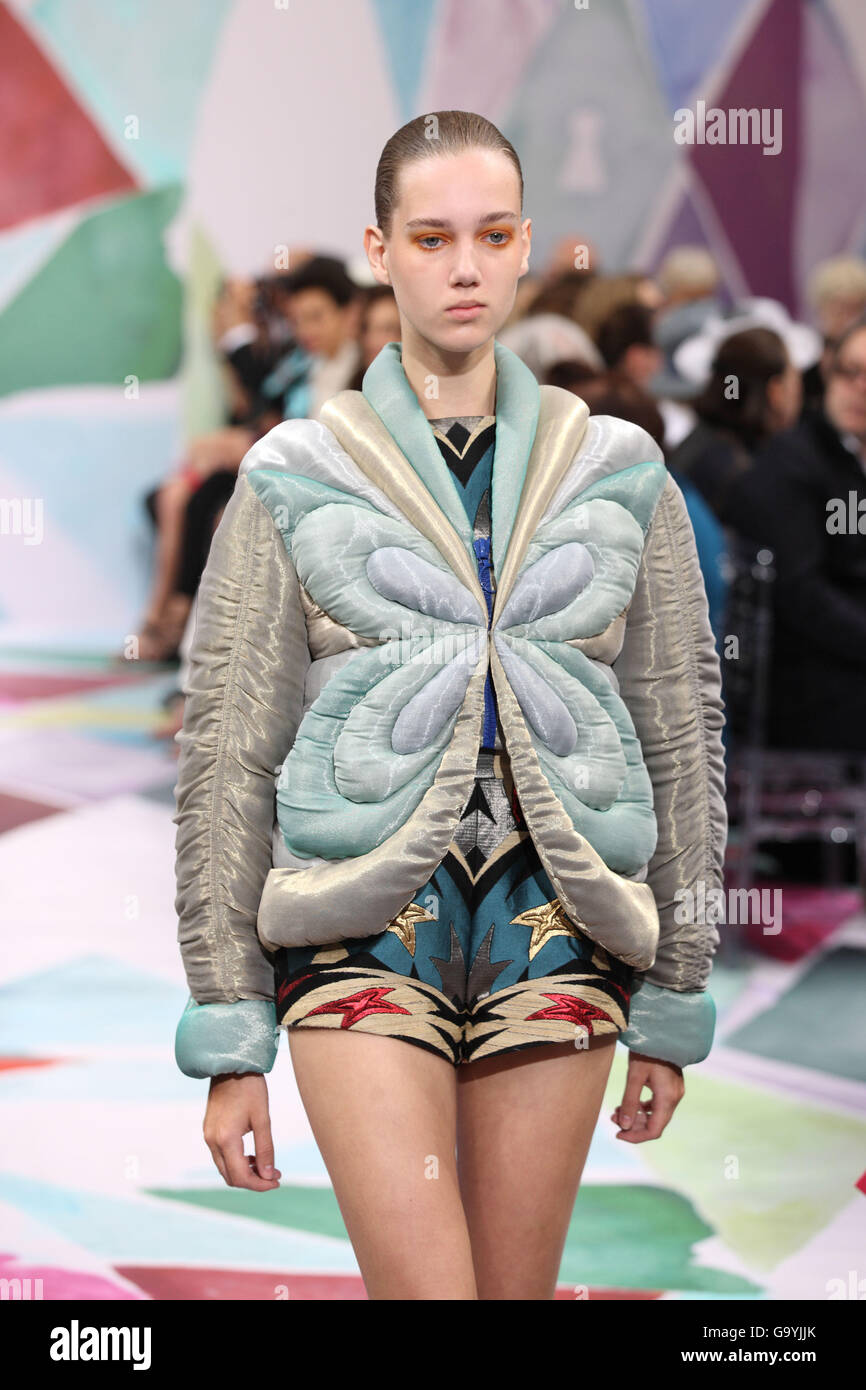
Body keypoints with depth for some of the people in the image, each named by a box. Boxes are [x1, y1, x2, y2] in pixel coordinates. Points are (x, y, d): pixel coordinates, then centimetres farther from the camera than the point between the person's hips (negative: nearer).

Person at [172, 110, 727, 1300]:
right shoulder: (294, 481, 4)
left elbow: (684, 735, 12)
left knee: (520, 1291, 6)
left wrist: (675, 1000, 11)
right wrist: (227, 1032, -1)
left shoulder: (619, 475, 9)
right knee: (424, 1287, -15)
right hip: (366, 931, -2)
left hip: (553, 933, 2)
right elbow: (225, 755, 3)